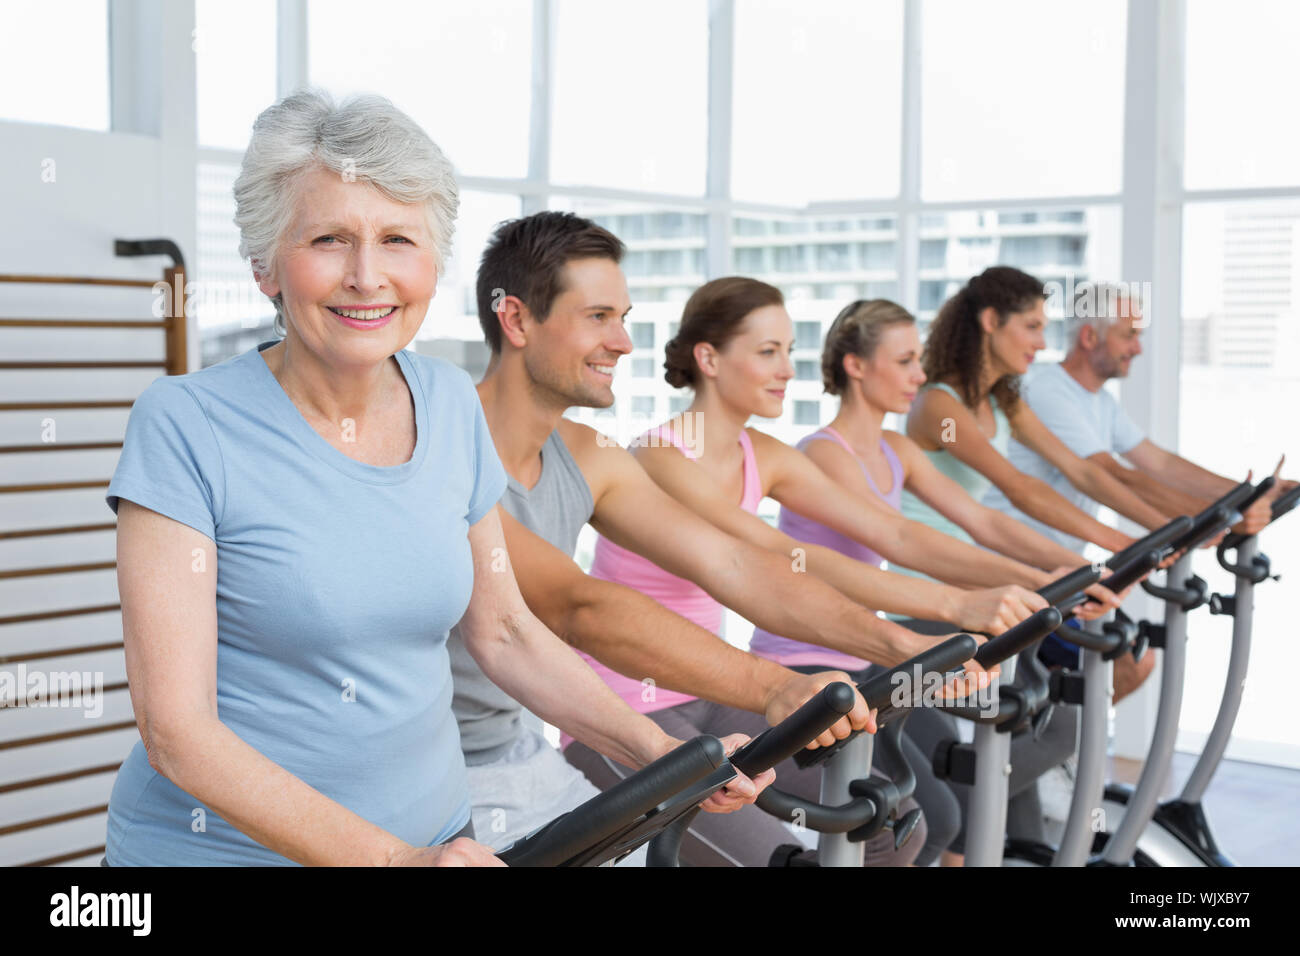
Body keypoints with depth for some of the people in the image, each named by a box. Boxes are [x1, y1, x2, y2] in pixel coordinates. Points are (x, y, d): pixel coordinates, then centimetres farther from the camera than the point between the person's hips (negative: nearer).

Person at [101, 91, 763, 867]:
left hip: (435, 826, 5)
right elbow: (176, 731, -20)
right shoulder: (185, 425, -16)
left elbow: (503, 631, 8)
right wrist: (389, 857, -29)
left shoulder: (452, 406, -1)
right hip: (224, 843, -4)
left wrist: (657, 752, -5)